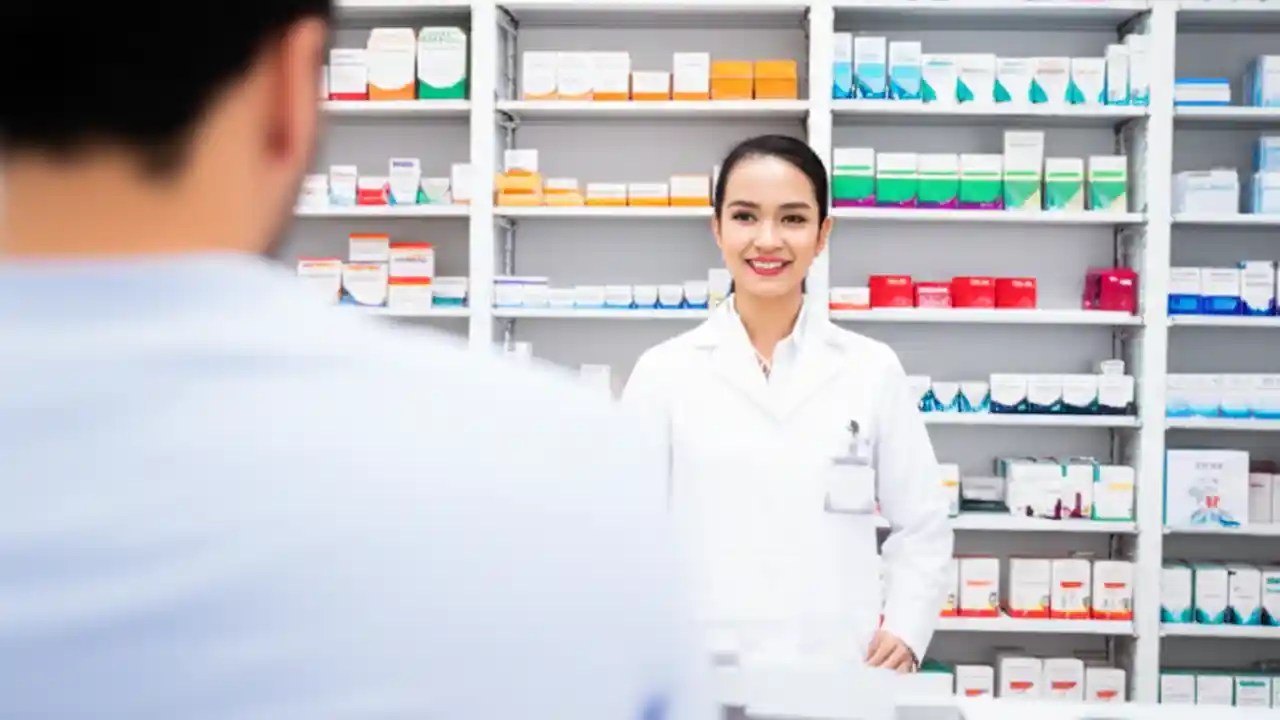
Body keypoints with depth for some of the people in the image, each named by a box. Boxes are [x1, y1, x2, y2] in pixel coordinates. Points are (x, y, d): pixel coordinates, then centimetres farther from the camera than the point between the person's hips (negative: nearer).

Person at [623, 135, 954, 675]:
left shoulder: (873, 370, 4)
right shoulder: (665, 371, 1)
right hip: (700, 669, -1)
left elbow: (922, 527, 10)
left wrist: (906, 630, -3)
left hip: (839, 670, 1)